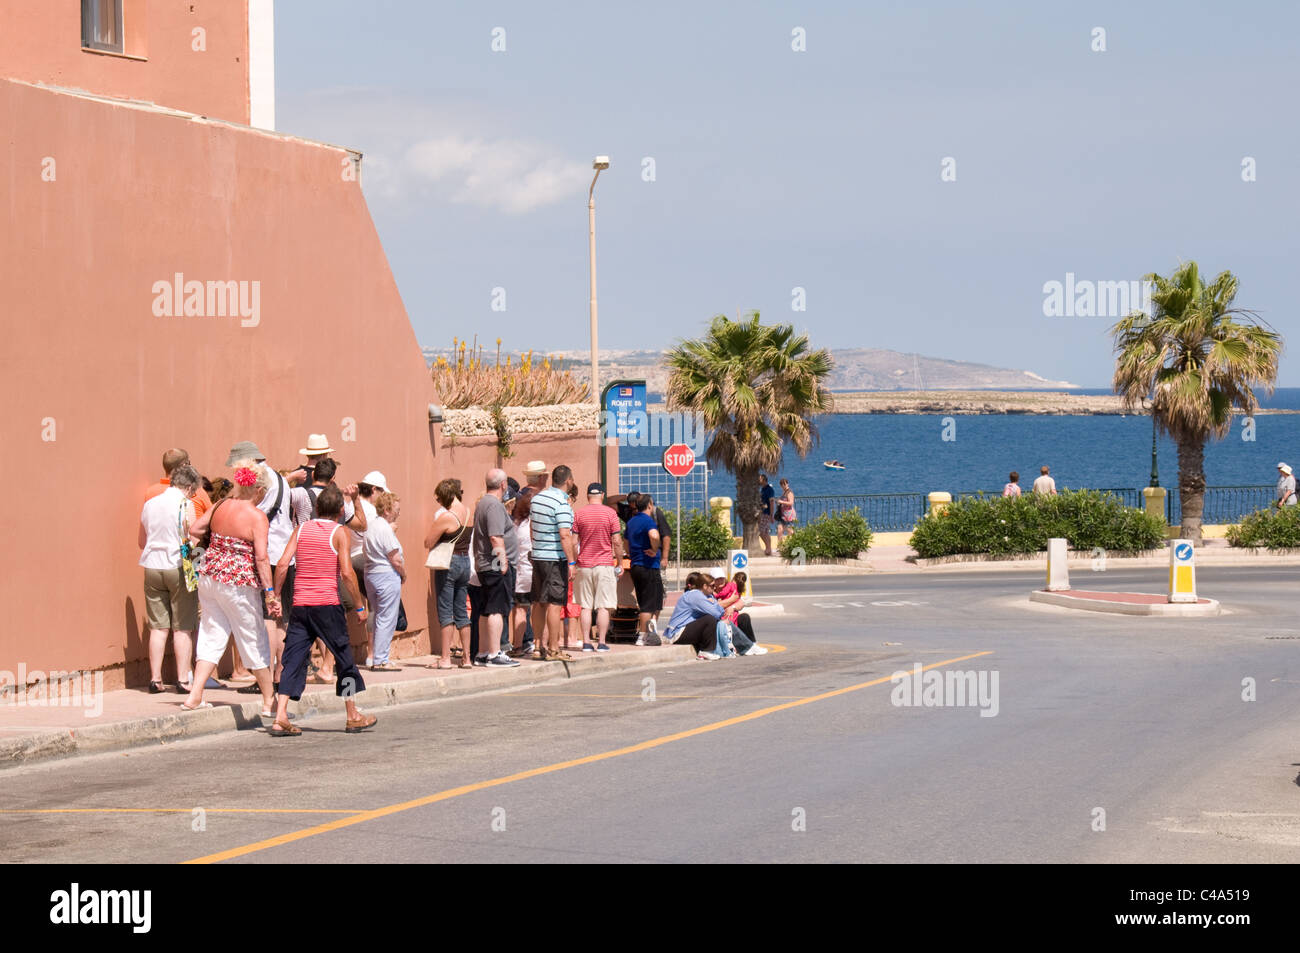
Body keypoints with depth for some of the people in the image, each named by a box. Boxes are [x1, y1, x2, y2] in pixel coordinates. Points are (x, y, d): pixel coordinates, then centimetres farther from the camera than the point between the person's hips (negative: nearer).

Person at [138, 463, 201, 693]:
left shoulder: (149, 504, 9)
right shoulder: (185, 504, -8)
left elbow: (141, 541, 18)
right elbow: (192, 539, -12)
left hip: (152, 568, 5)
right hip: (179, 568, -5)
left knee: (158, 626, 7)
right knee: (182, 628, 1)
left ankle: (155, 679, 6)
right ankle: (183, 680, 0)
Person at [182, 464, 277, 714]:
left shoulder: (220, 505, 3)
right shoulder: (256, 517, -13)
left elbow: (194, 530, 10)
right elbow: (261, 557, -19)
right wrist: (270, 590, -18)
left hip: (209, 576, 5)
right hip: (238, 582, -5)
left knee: (211, 636, 13)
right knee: (254, 640, 7)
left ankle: (195, 695, 4)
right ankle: (269, 701, 15)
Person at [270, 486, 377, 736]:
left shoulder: (301, 530, 9)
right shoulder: (339, 532, -2)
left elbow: (283, 564, 0)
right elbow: (347, 573, -10)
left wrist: (276, 596, 9)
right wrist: (359, 606, -3)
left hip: (299, 604, 4)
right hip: (327, 603, -4)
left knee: (294, 658, 4)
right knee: (343, 657, 10)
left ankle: (281, 717, -7)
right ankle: (353, 716, 19)